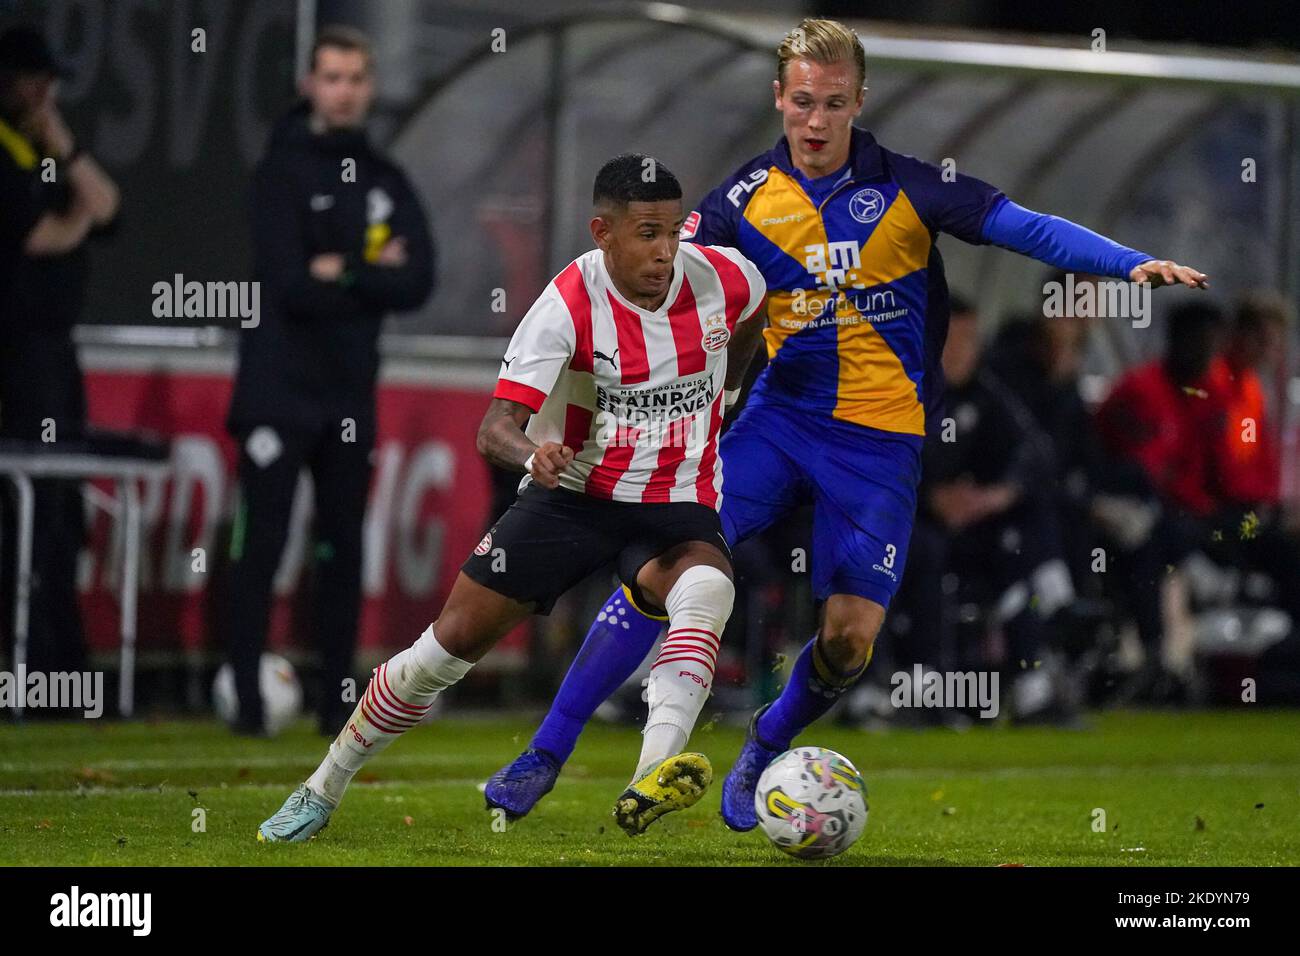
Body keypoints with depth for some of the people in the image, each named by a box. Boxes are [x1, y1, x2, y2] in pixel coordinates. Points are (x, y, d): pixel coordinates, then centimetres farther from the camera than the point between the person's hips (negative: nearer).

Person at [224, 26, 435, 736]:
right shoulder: (283, 172, -4)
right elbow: (289, 284, -16)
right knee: (261, 544, -7)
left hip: (351, 395, 5)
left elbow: (418, 282, -3)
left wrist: (343, 274, -14)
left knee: (342, 550, 7)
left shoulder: (387, 184, 11)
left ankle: (336, 700, 12)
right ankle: (246, 696, -6)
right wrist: (375, 276, -7)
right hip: (278, 389, -5)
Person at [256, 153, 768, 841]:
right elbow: (494, 428, -27)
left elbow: (750, 308, 19)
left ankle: (651, 780, -53)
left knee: (707, 587, -35)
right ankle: (322, 791, 16)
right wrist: (532, 454, -49)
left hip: (676, 506, 1)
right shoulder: (568, 305, -20)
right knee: (452, 639, -4)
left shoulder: (726, 278, -10)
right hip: (573, 494, -1)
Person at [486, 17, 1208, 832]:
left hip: (881, 440, -1)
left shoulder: (906, 188, -7)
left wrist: (1133, 264, -21)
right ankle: (548, 754, -10)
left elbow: (1027, 229, -10)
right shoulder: (748, 199, -1)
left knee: (851, 636, -7)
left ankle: (766, 749, 26)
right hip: (780, 420, 1)